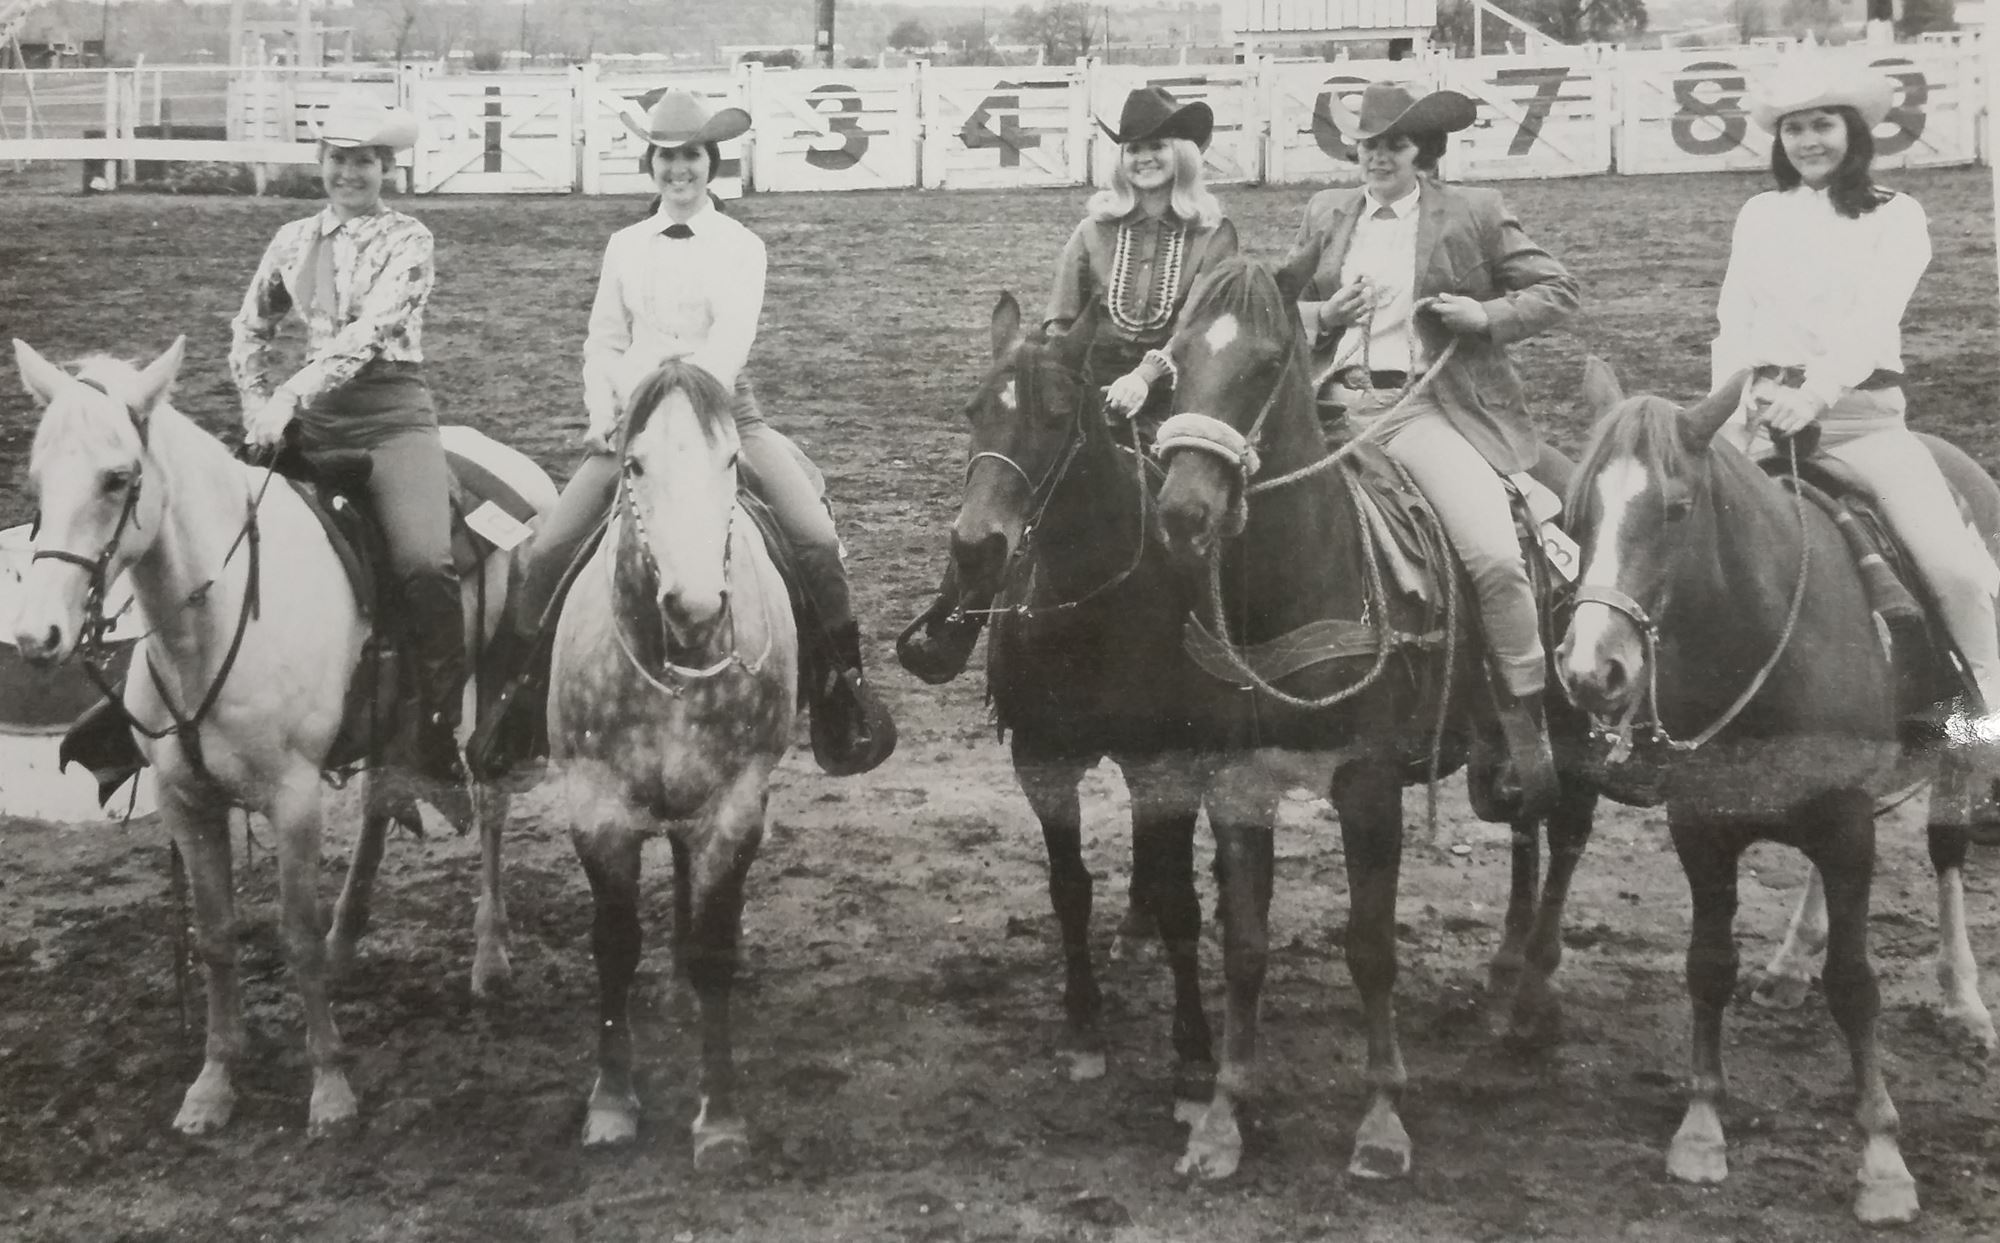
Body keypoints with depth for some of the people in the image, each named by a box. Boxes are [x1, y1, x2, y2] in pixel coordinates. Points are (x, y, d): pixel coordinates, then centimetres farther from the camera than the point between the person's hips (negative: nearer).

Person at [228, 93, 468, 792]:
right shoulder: (294, 242, 13)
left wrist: (290, 397, -21)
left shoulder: (407, 241, 0)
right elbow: (250, 331, 23)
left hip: (393, 416, -5)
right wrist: (258, 405, 7)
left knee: (423, 564, -25)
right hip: (311, 418, 5)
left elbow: (368, 332, -13)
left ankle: (436, 734, -13)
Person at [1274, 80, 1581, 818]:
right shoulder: (1326, 214, 16)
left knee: (1495, 557, -22)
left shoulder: (1473, 214, 7)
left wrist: (1486, 315, -7)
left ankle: (1526, 726, -5)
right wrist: (1324, 315, 0)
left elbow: (1557, 292, 9)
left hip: (1435, 410, -3)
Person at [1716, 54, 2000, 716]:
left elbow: (1872, 321, -10)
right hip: (1764, 412, 2)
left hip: (1863, 413, -2)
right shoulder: (1759, 215, 14)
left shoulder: (1895, 216, 4)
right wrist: (1731, 401, -12)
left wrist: (1817, 391, -27)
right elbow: (1732, 323, 7)